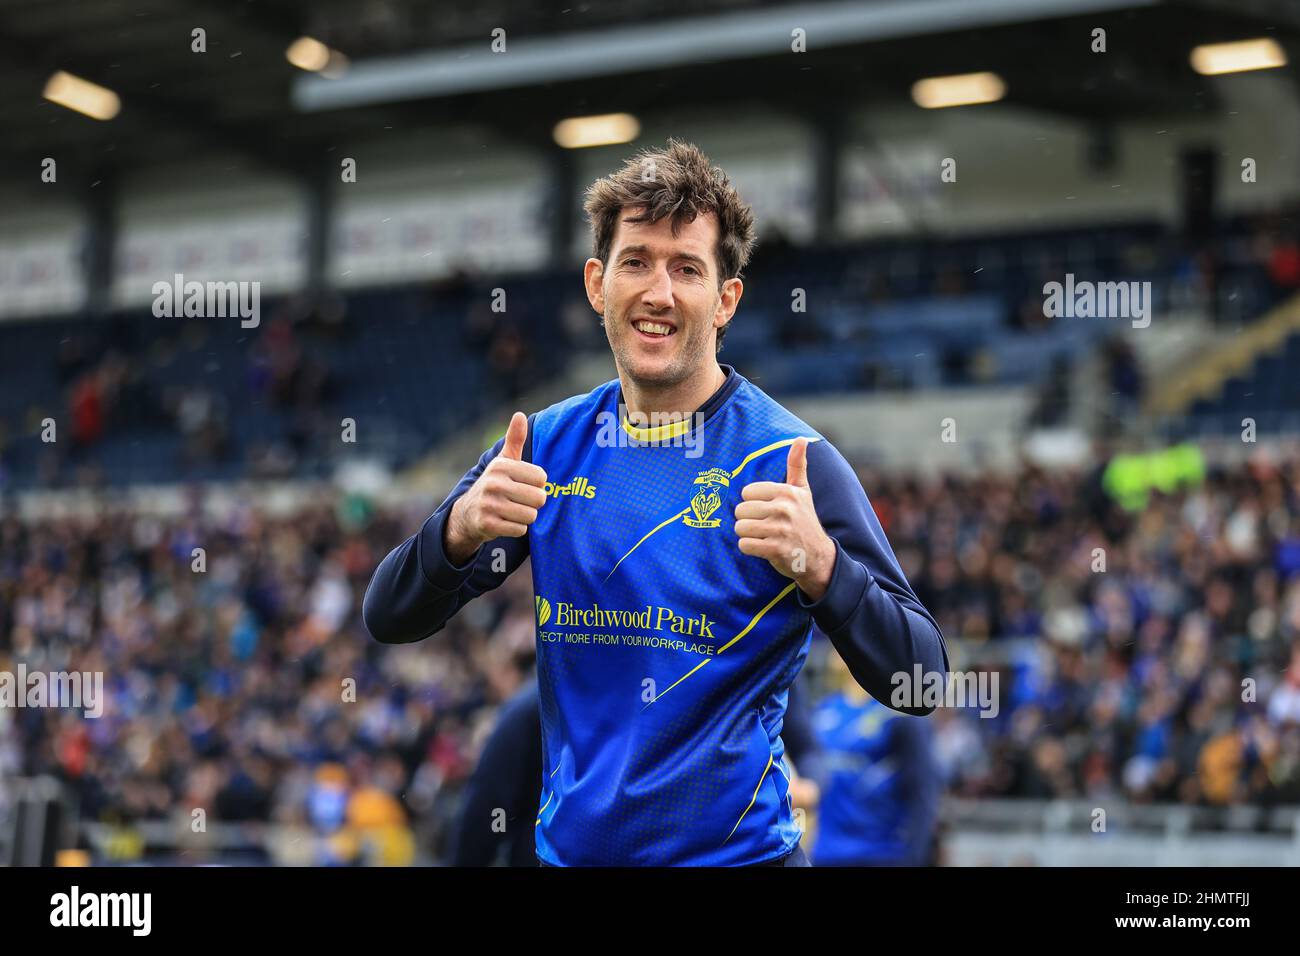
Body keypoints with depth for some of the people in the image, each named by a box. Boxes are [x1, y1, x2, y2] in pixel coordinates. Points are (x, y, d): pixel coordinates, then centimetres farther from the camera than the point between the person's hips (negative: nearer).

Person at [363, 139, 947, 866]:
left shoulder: (790, 459, -11)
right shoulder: (546, 445, 1)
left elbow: (920, 682, -15)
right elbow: (389, 620, 0)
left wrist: (821, 565, -33)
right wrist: (459, 530, -20)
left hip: (734, 849, -3)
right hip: (568, 844, 4)